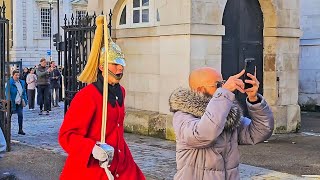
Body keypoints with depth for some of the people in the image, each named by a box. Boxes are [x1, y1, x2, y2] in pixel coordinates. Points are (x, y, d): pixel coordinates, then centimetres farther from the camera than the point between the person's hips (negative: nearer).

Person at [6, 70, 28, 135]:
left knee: (20, 115, 3)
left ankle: (20, 130, 13)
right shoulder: (10, 83, -11)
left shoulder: (22, 82, 9)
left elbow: (24, 92, 16)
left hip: (19, 103, 5)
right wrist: (9, 100, -21)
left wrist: (25, 100, 10)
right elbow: (7, 92, -13)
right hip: (12, 103, -5)